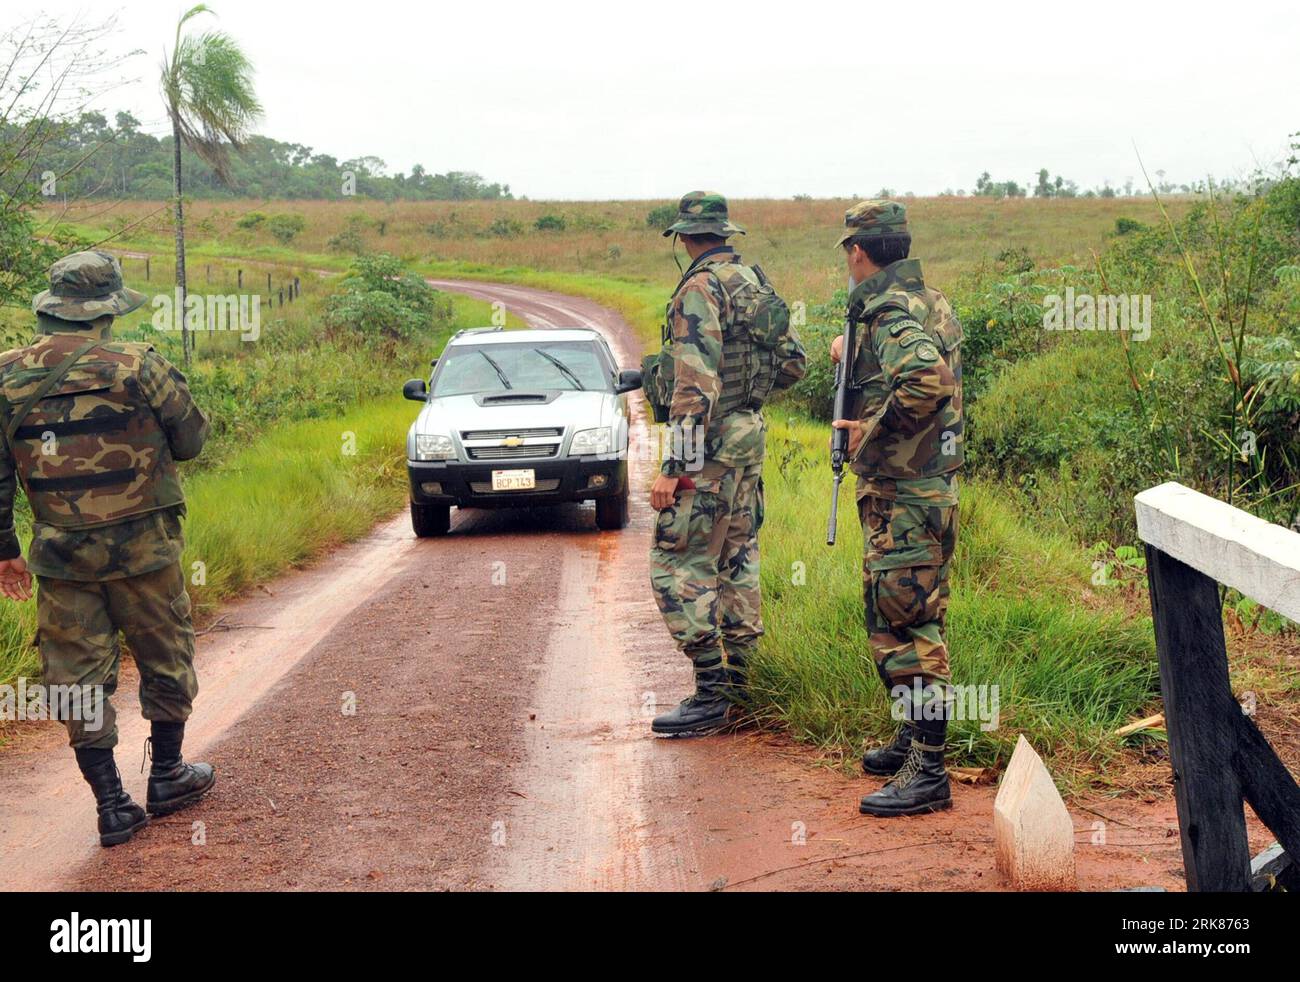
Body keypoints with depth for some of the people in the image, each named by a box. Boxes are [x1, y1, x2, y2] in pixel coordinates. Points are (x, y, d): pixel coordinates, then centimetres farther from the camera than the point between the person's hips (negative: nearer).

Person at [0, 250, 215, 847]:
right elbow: (192, 440, -1)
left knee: (79, 676, 9)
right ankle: (167, 776, 29)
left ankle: (112, 805, 9)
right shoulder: (138, 367, -12)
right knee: (165, 659, 17)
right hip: (142, 549, -2)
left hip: (60, 557, 2)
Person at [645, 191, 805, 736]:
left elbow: (695, 387, -23)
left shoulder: (700, 289, -16)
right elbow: (793, 363, 16)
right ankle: (737, 681, 21)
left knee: (679, 566, -7)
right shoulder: (758, 283, 11)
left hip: (711, 444, -9)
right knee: (737, 559, 15)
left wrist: (675, 466, -22)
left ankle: (710, 694, -8)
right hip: (750, 435, 9)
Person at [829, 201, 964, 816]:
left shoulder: (894, 311, -18)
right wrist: (854, 358, 18)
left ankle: (927, 772, -5)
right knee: (889, 617, 20)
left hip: (906, 494, -11)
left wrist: (872, 432, -24)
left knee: (909, 625, -8)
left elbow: (924, 380, -36)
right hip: (907, 491, 11)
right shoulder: (925, 300, 14)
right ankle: (914, 738, 31)